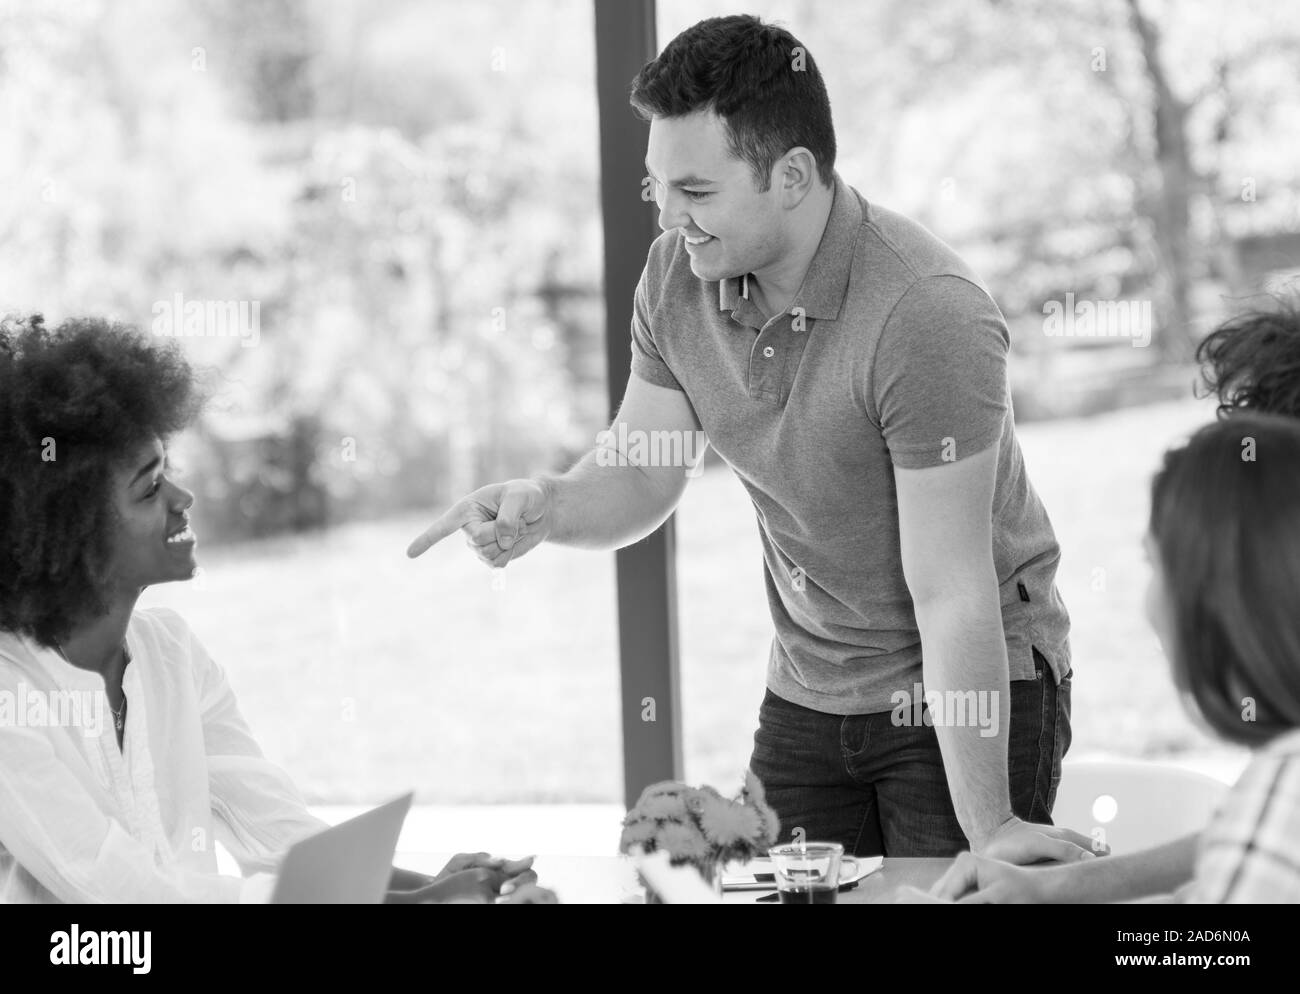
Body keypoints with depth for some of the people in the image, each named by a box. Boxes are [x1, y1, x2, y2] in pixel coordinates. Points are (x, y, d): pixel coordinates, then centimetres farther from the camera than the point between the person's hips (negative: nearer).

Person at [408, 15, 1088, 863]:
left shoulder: (927, 314, -26)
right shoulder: (678, 274, -6)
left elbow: (950, 594, -27)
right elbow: (641, 475, 5)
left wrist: (987, 828, -26)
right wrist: (547, 508, -19)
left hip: (968, 691, -6)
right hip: (808, 692, 6)